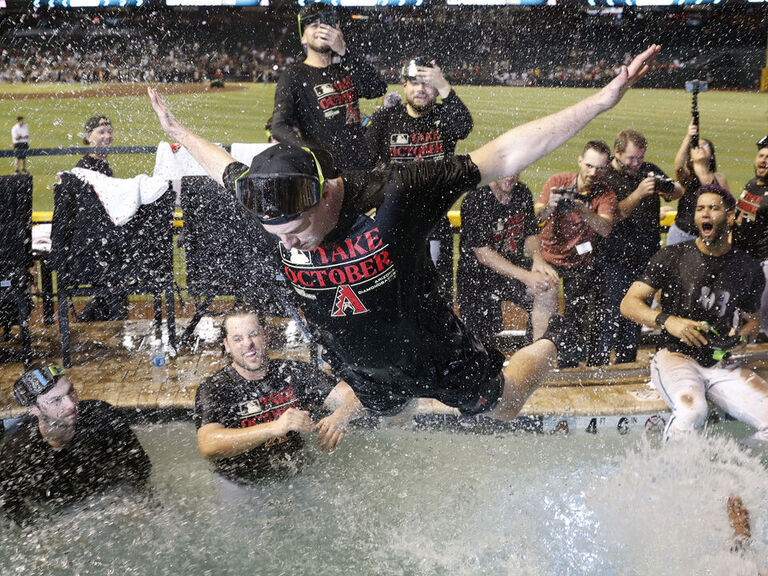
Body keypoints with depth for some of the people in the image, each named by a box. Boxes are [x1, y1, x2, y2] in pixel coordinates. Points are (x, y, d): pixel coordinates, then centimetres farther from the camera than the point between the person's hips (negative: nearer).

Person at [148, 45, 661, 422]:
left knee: (502, 407, 21)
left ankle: (552, 340, 50)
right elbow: (228, 169, 2)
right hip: (362, 375, 4)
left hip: (435, 355, -4)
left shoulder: (392, 194, -36)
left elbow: (507, 155, -31)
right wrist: (178, 131, 17)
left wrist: (603, 100, -33)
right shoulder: (270, 204, -22)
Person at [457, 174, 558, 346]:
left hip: (514, 264, 4)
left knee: (547, 288, -25)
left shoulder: (523, 193, -4)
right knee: (483, 339, -2)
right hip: (478, 276, -4)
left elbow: (531, 234, 7)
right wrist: (526, 276, -33)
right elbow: (483, 253, -25)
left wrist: (537, 258, -17)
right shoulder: (475, 200, -21)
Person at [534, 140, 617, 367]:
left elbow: (605, 229, -28)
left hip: (580, 265, 0)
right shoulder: (558, 182, -9)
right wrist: (549, 207, -43)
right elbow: (536, 218, -20)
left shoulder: (606, 194, -9)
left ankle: (567, 368, 22)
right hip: (548, 257, 0)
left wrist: (580, 208, -44)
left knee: (576, 321, 1)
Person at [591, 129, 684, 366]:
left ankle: (626, 364, 23)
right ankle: (597, 365, 3)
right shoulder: (605, 177, -9)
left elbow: (680, 191, 13)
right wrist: (639, 193, -29)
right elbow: (612, 216, -19)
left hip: (646, 257, 6)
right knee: (610, 315, -5)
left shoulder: (648, 169, 9)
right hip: (615, 260, -6)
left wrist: (669, 189, -10)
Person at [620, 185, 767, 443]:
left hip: (720, 365, 4)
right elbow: (629, 304, -1)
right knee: (693, 411, -35)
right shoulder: (671, 257, 1)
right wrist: (668, 321, -19)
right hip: (675, 357, -3)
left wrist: (739, 337, -2)